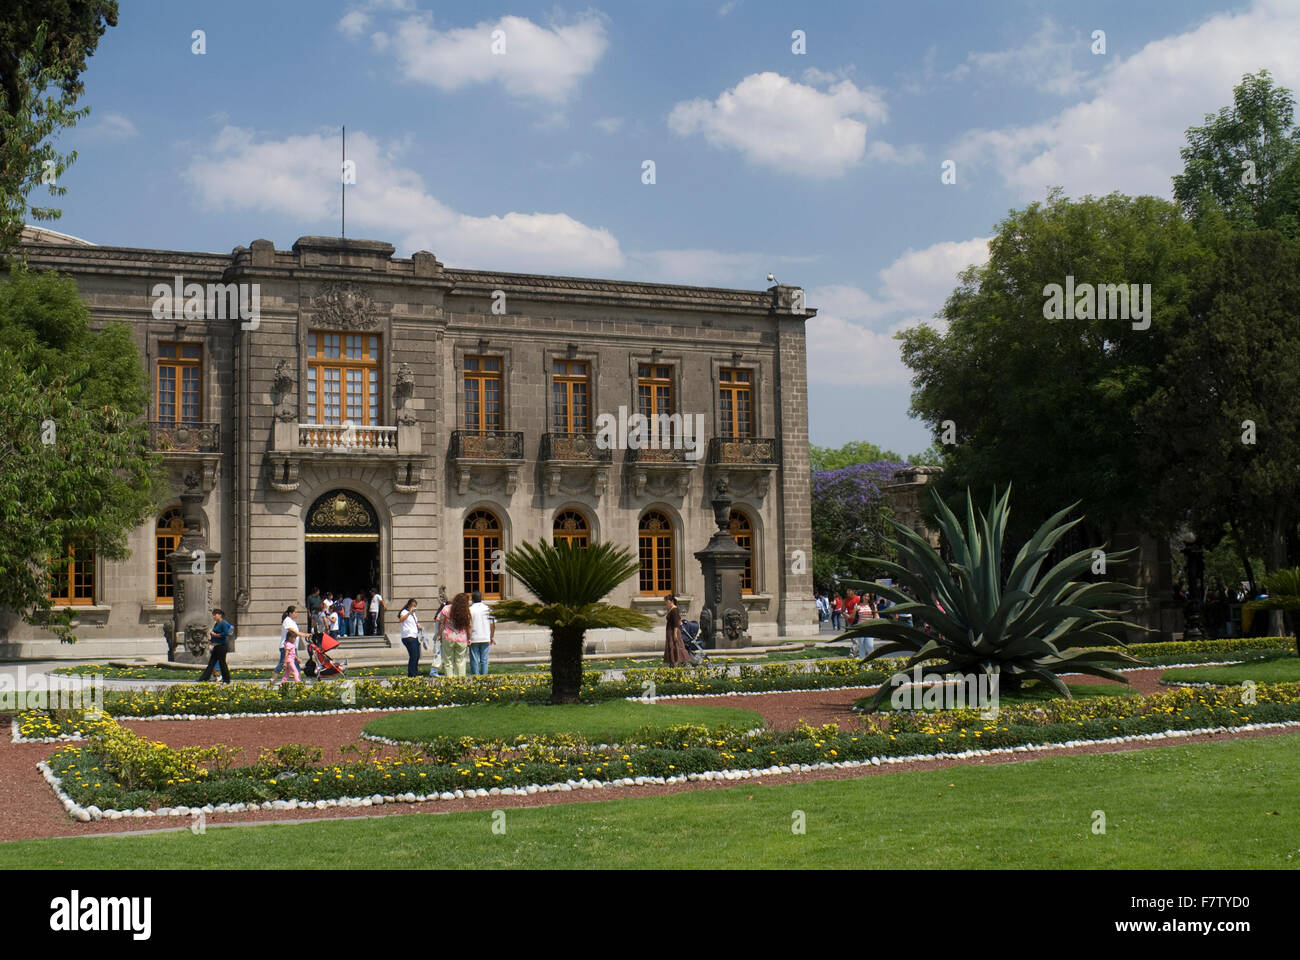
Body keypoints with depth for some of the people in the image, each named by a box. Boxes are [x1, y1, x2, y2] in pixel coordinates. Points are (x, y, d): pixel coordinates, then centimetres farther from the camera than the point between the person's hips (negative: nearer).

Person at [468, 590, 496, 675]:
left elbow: (469, 626, -11)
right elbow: (493, 624, 5)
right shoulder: (488, 608, 2)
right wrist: (492, 637, 13)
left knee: (474, 661, 3)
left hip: (474, 639, -3)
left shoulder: (470, 609, -8)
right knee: (484, 660, 8)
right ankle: (484, 676, 6)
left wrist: (469, 638, -7)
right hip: (486, 638, 3)